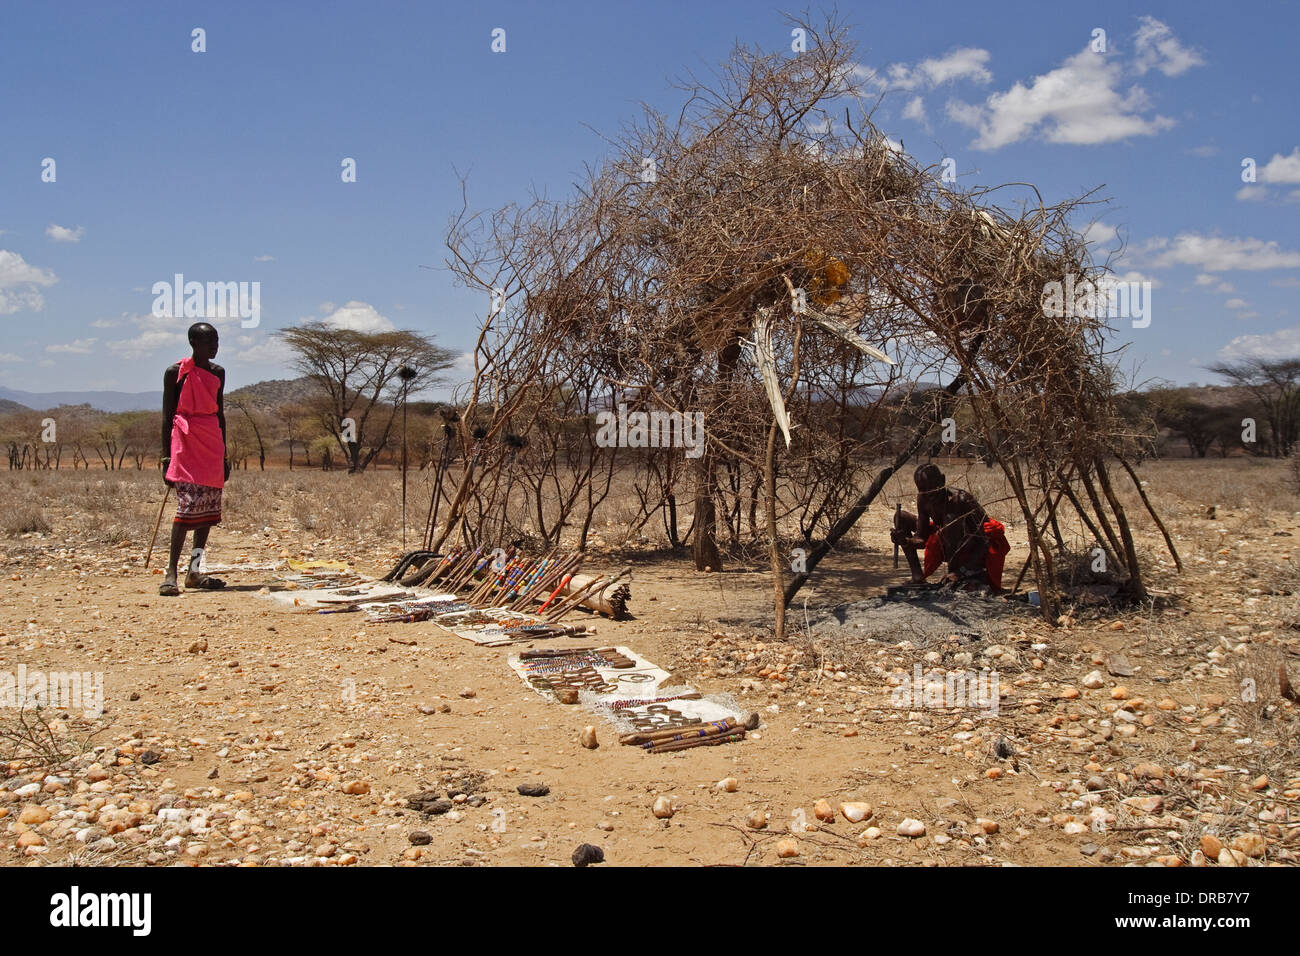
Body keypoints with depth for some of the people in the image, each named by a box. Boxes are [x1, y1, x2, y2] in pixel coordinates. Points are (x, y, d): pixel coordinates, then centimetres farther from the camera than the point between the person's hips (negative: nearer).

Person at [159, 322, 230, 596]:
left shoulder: (218, 372, 13)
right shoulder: (176, 373, -3)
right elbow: (167, 416, -3)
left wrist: (223, 454, 17)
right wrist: (167, 456, -8)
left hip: (212, 445, 6)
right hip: (186, 443, -6)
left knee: (209, 510, 6)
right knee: (188, 506, -15)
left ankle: (194, 571, 13)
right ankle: (171, 574, -9)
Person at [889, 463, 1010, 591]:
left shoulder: (960, 500, -33)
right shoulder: (923, 500, -15)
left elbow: (983, 542, -32)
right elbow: (921, 539, -10)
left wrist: (960, 572, -39)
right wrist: (906, 541, -34)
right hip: (952, 546, 7)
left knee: (950, 520, -39)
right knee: (901, 517, -1)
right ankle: (917, 574, -4)